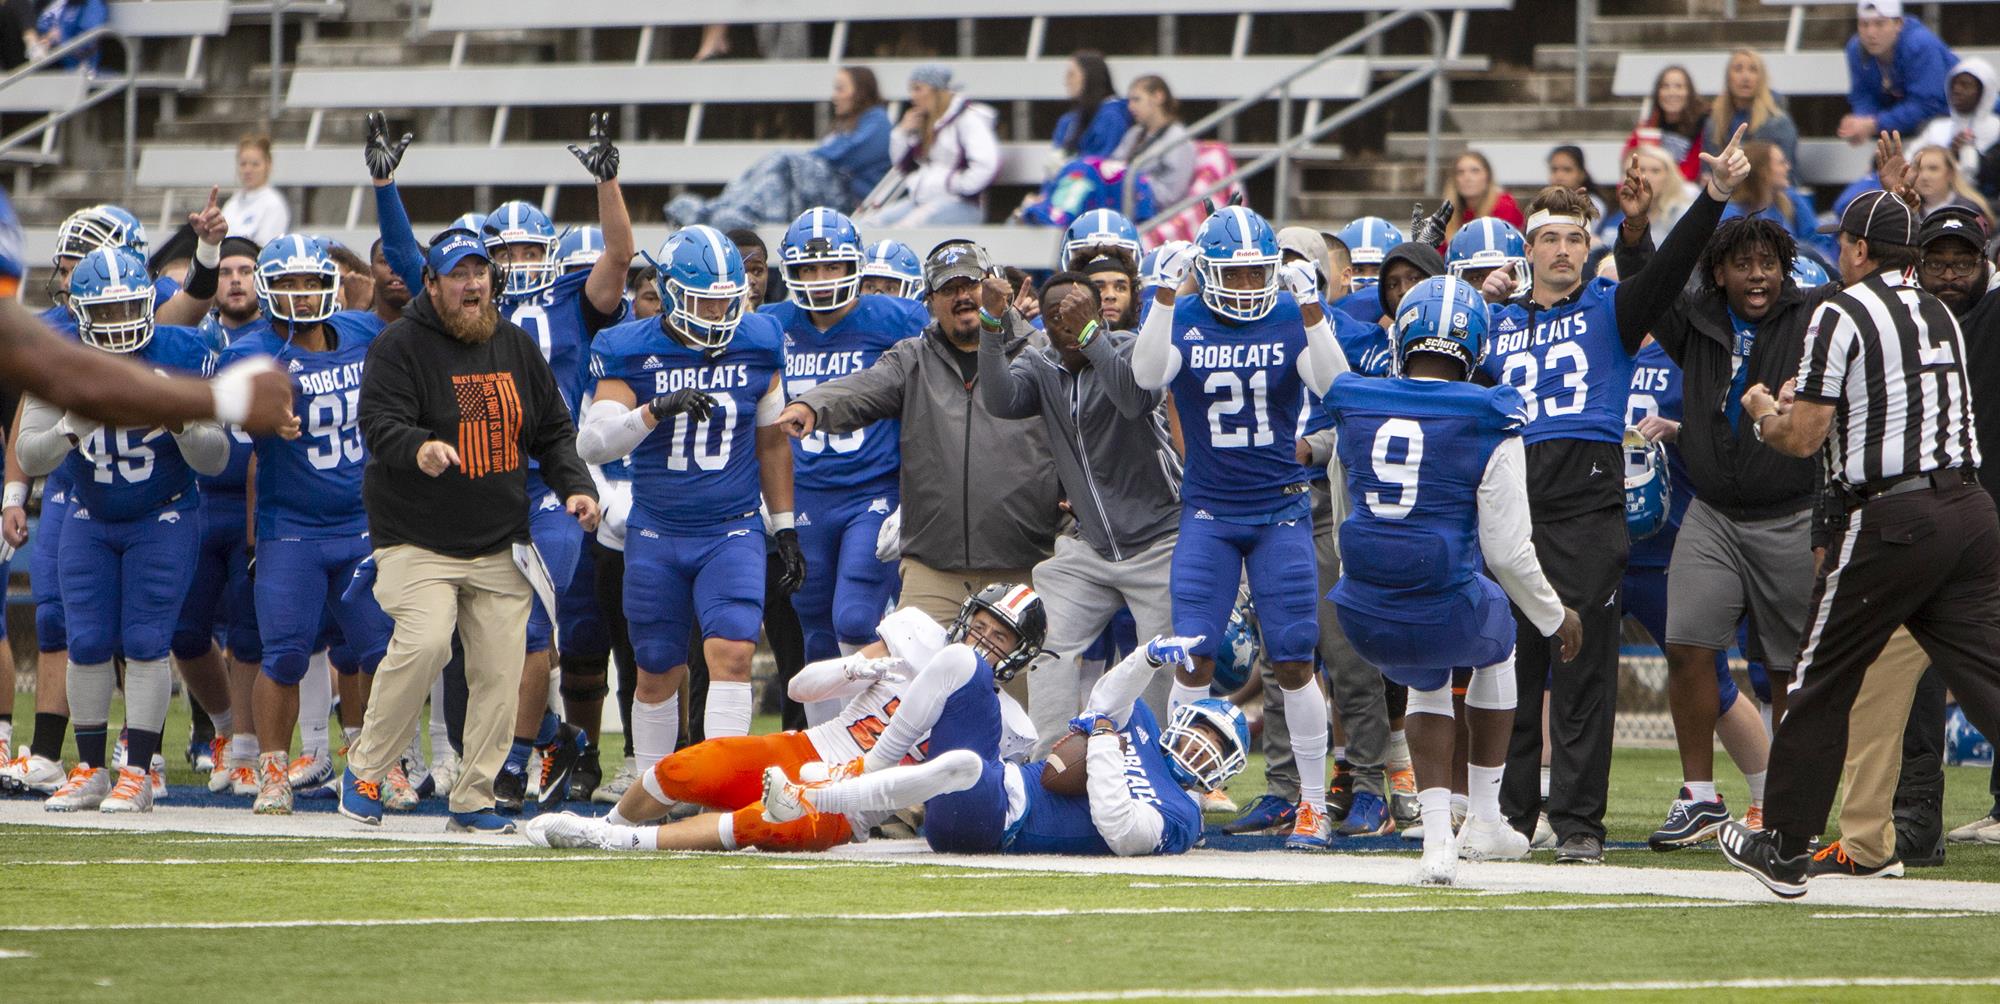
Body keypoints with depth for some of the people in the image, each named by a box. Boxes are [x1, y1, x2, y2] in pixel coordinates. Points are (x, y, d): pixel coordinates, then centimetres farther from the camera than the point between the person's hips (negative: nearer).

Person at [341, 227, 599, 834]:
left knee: (500, 670, -1)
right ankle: (365, 770, -8)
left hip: (500, 546, 5)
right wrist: (419, 448, -39)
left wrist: (574, 486, 4)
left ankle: (473, 800, 11)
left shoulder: (517, 348, 13)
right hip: (418, 540, -5)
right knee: (424, 642, -25)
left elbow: (552, 432, 20)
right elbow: (379, 423, -18)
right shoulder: (400, 346, -5)